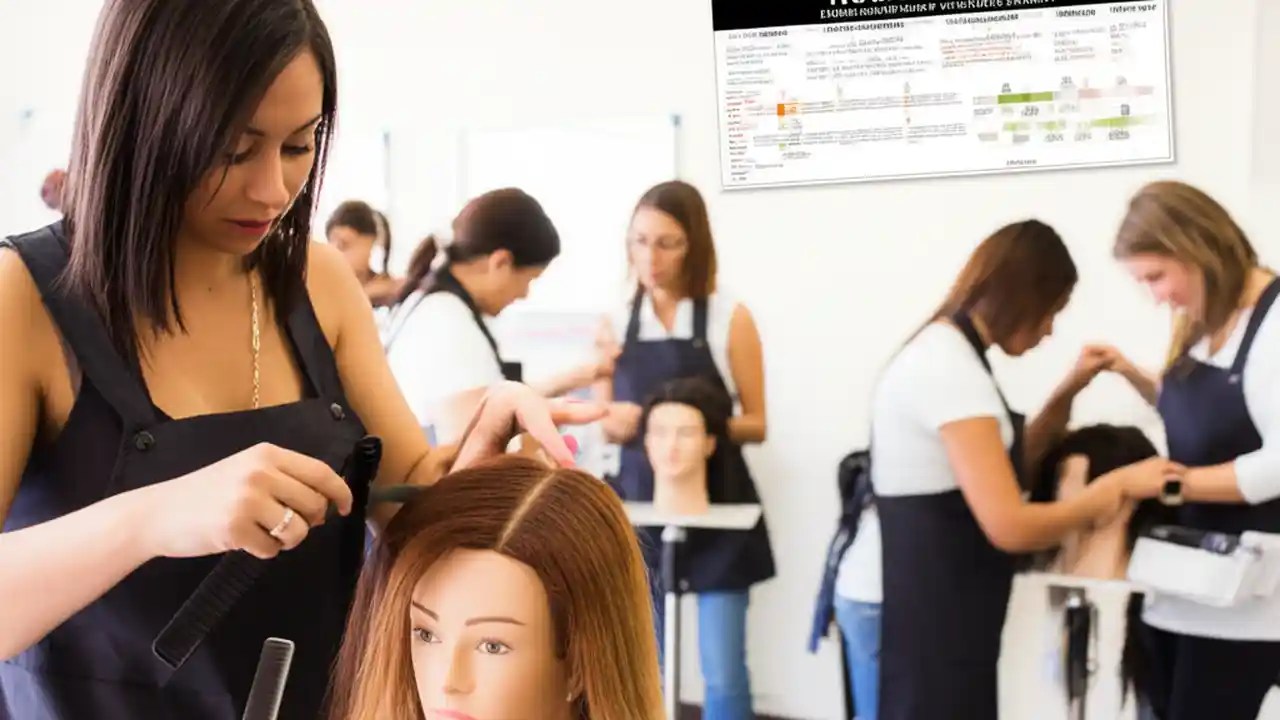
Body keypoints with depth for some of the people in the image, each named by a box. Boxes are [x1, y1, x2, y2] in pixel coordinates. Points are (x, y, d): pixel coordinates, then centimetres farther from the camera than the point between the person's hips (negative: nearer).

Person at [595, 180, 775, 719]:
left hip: (717, 509, -3)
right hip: (639, 505, 3)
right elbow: (605, 424, 12)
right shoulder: (616, 325, 4)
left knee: (722, 671, -1)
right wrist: (615, 423, -12)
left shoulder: (730, 319, -5)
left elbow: (755, 425, -1)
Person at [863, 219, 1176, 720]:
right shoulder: (950, 368, -20)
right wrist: (1118, 488, -12)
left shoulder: (947, 354, 12)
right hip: (916, 606, -10)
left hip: (924, 595, 10)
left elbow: (1006, 471, 18)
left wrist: (1067, 394, 8)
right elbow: (1009, 525, -24)